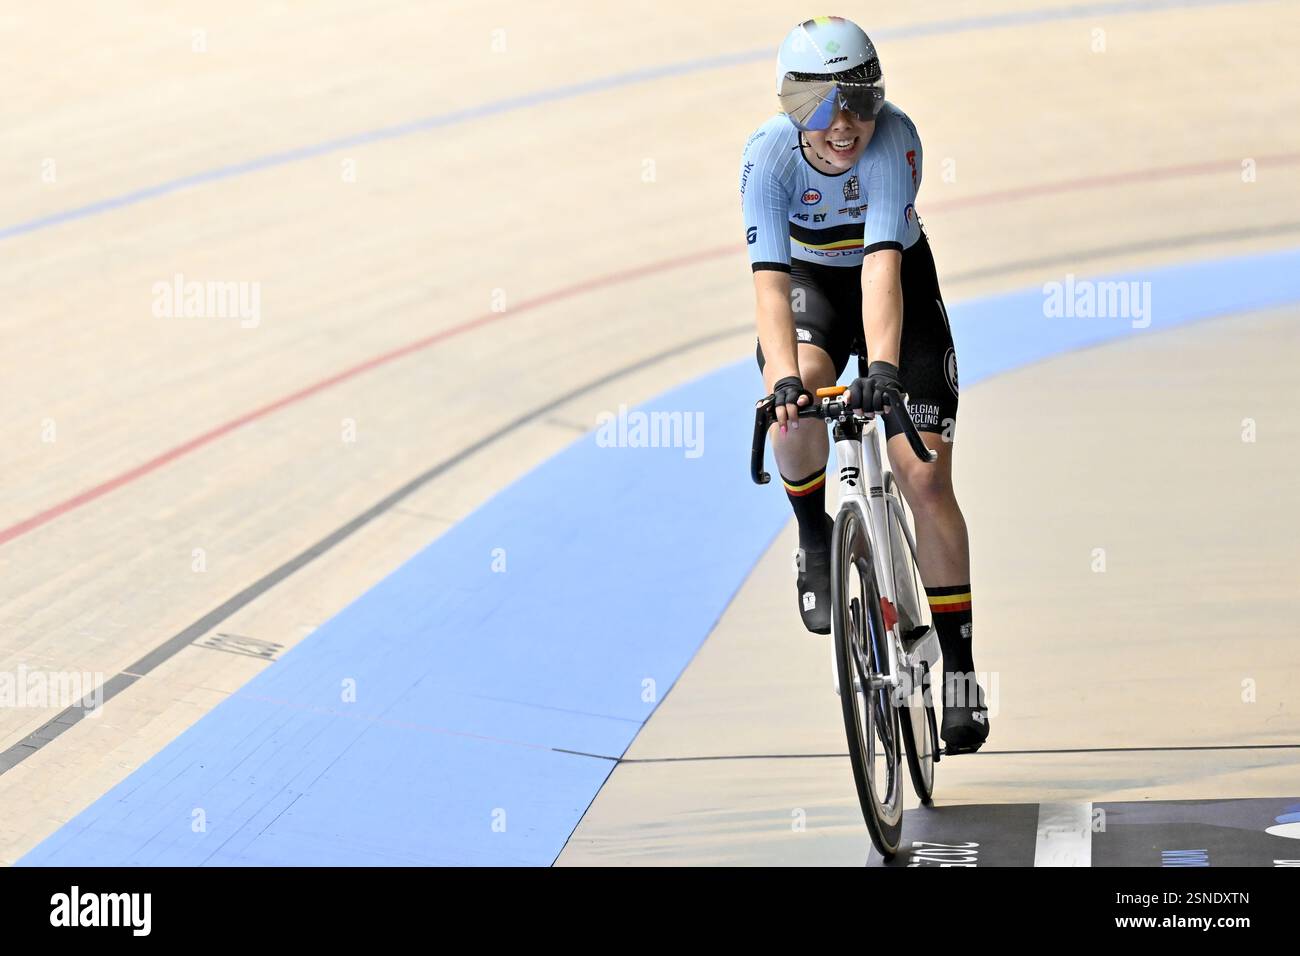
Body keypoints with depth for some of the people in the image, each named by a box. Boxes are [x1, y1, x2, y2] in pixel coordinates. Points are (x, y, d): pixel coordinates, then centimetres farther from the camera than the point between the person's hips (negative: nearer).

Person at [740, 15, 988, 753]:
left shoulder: (894, 139, -32)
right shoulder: (770, 155, -28)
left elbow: (883, 264, -42)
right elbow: (770, 277, -38)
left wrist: (882, 366, -56)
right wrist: (784, 376, -53)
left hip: (899, 284, -1)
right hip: (813, 282, 1)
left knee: (926, 478, -9)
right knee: (795, 406, -33)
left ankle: (960, 669, -1)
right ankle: (815, 535, -2)